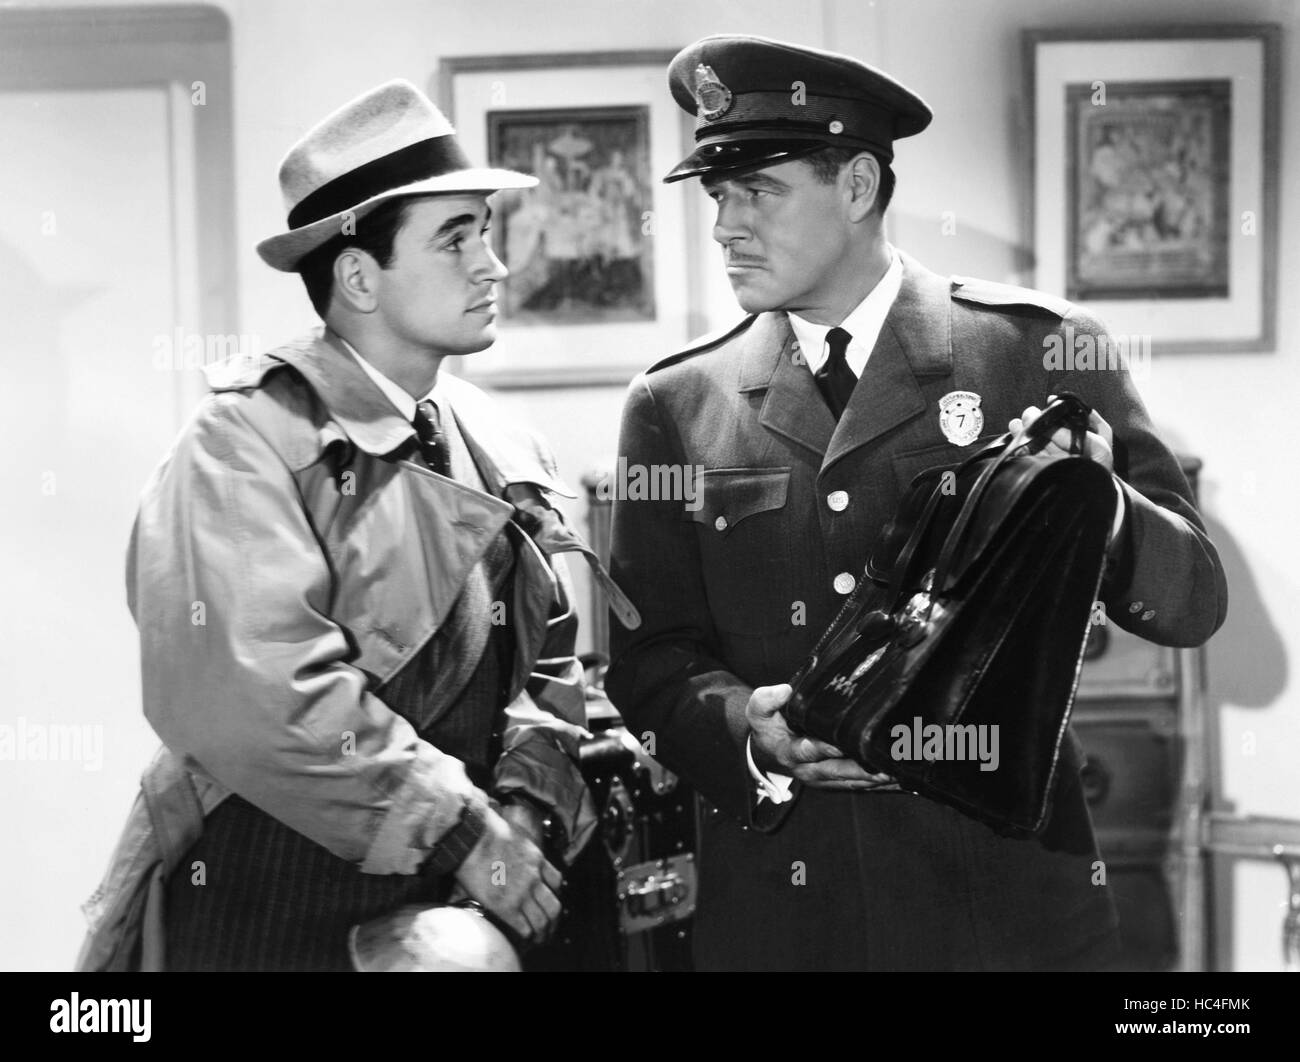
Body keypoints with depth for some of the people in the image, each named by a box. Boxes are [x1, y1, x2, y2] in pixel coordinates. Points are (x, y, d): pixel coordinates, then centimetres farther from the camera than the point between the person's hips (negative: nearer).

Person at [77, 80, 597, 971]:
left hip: (455, 909, 6)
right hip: (268, 916, -6)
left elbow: (548, 661, 8)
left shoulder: (502, 451, 9)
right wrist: (465, 831, -21)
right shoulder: (245, 446, -13)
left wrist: (526, 808, -11)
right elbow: (256, 690, -25)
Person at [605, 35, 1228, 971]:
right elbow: (650, 658, 5)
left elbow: (1194, 601, -1)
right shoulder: (675, 405, 4)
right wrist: (744, 724, -14)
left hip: (1001, 889, -1)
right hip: (775, 899, 2)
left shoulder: (1041, 351, -1)